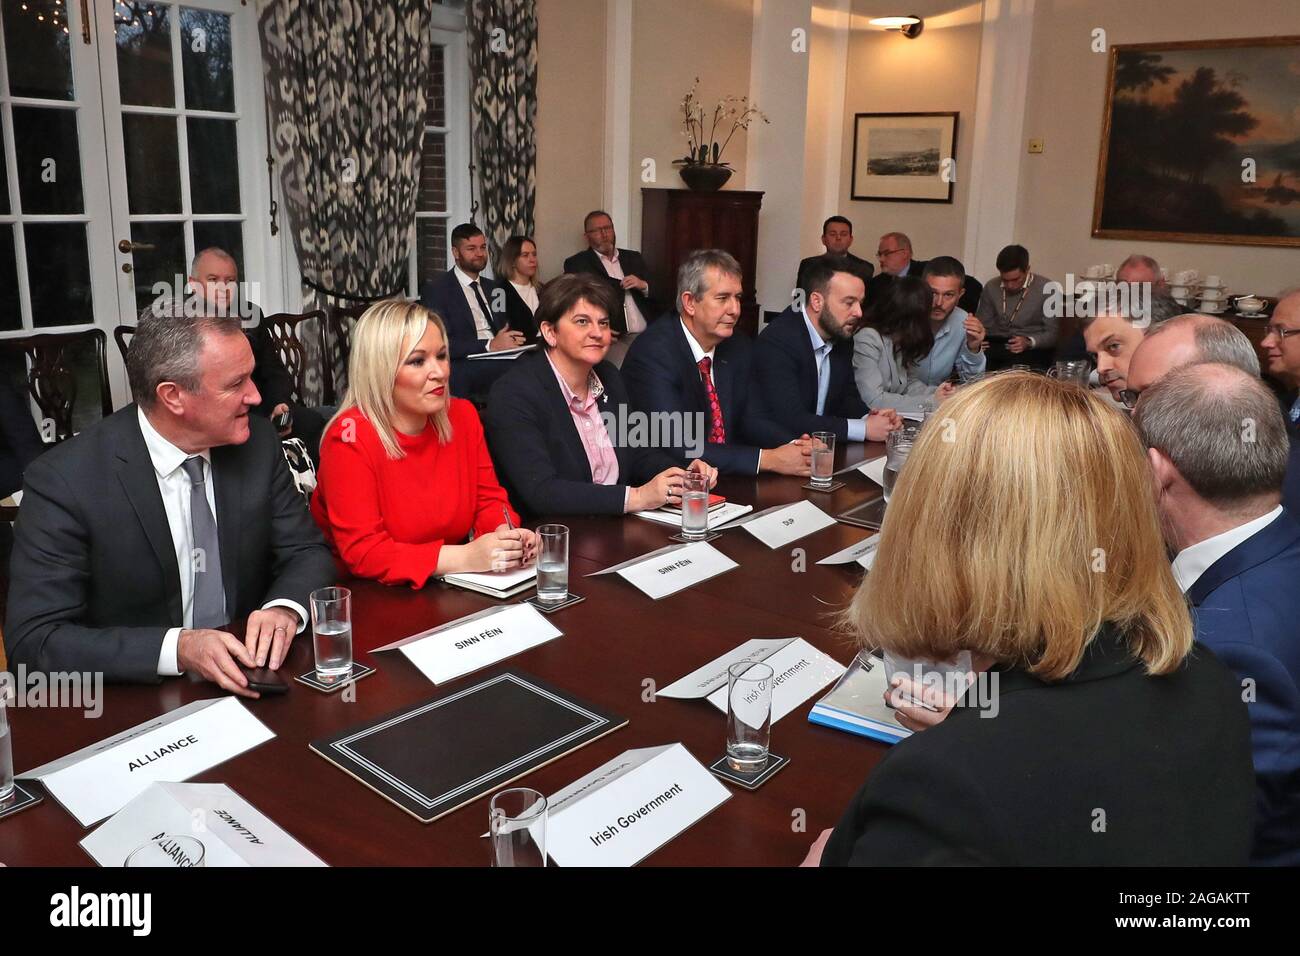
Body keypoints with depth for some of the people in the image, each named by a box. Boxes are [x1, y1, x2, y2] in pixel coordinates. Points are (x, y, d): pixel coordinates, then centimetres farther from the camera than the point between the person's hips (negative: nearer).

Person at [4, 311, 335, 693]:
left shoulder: (258, 442, -5)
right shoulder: (62, 480, -15)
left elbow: (307, 552, 3)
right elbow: (33, 640, -15)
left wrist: (284, 607, -18)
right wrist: (177, 648, -28)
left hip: (244, 692, 3)